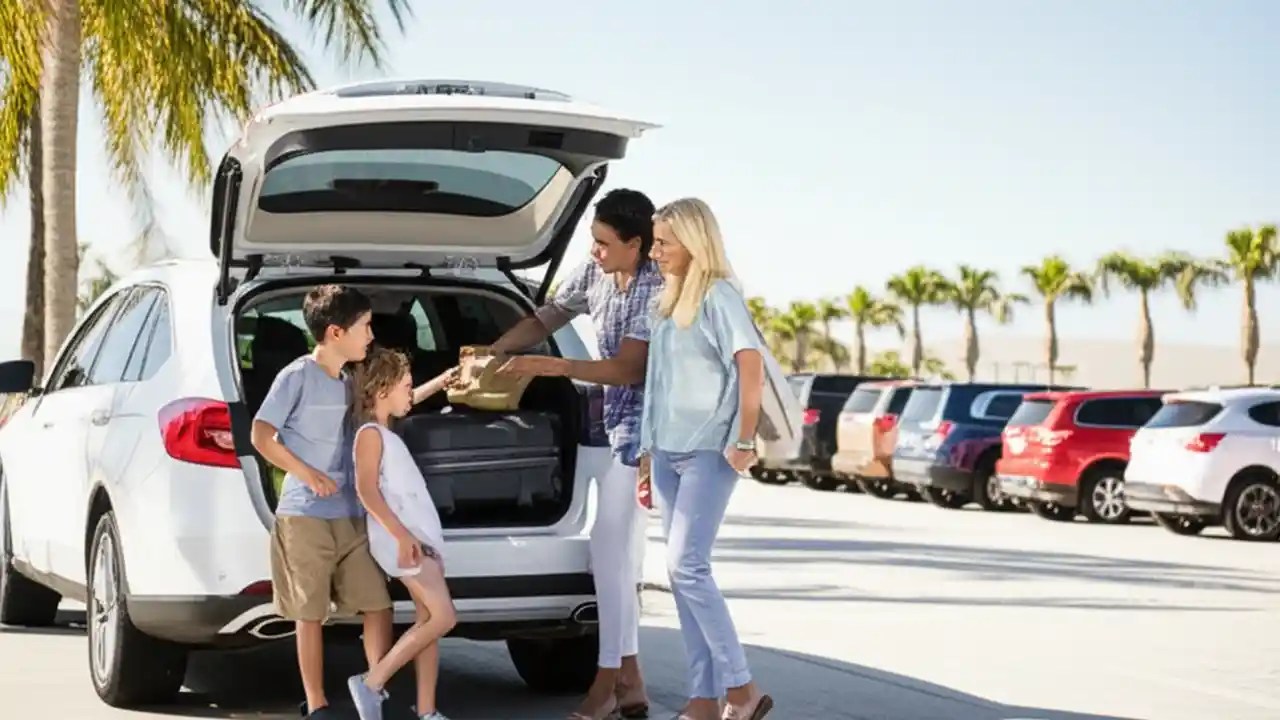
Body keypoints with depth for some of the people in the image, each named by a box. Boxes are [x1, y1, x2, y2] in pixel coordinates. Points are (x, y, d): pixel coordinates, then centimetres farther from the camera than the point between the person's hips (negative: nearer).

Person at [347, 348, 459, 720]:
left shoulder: (387, 432, 18)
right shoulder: (370, 433, -8)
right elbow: (366, 489, -19)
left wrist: (440, 383, 44)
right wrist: (401, 534, -26)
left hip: (421, 536, 9)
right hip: (402, 539, -9)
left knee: (429, 621, 5)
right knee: (442, 617, -15)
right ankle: (372, 683, -10)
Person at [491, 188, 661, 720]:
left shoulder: (656, 291, -20)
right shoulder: (592, 275, 3)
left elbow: (626, 369, -22)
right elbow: (543, 320, 14)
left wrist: (547, 367, -24)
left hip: (638, 426, -8)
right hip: (612, 422, 8)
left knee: (609, 551, -9)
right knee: (621, 553, 10)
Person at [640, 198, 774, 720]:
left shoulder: (718, 296, -8)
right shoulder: (669, 300, 15)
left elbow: (751, 363, -19)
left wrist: (744, 441, -21)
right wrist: (649, 453, 17)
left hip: (708, 452, -8)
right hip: (667, 452, 8)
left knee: (686, 567, -13)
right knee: (683, 573, 6)